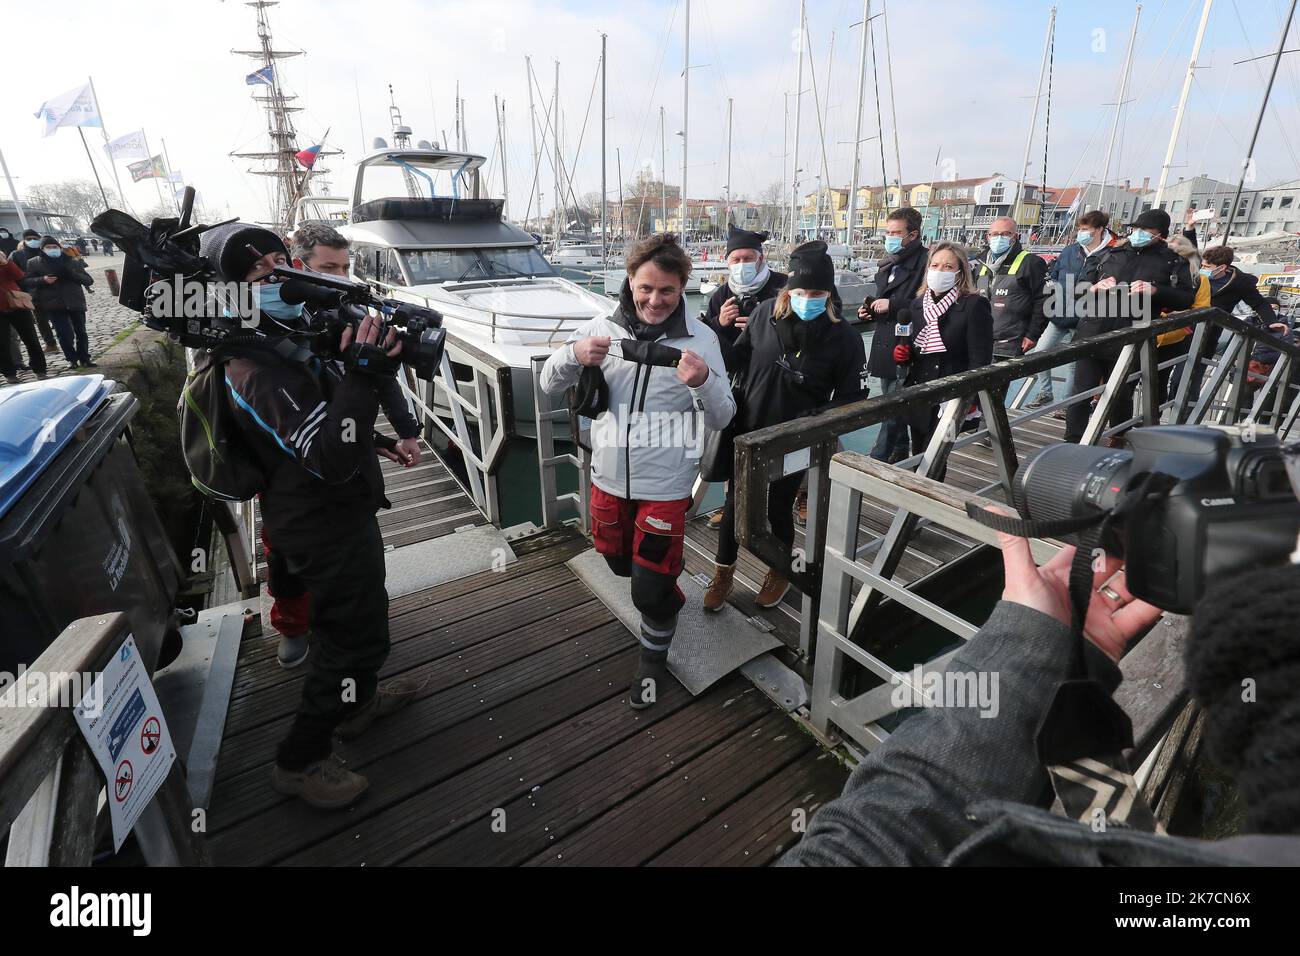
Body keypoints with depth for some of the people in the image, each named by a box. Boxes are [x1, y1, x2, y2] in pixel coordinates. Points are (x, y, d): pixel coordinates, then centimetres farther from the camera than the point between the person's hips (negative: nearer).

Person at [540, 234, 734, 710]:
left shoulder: (700, 337, -11)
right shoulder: (603, 327, -5)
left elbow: (721, 418, -12)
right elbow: (550, 384, -5)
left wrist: (703, 382, -35)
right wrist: (574, 355, -27)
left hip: (665, 485, -3)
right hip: (609, 477, 4)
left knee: (650, 590, 3)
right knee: (619, 561, 25)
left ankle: (653, 660, 34)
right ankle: (667, 590, 59)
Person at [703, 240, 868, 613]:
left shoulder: (844, 339, -14)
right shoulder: (765, 313, -9)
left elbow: (851, 400, -9)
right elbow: (740, 356, 7)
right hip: (748, 431, 3)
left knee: (777, 508, 11)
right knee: (736, 501, 13)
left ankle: (781, 571, 41)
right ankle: (724, 569, 35)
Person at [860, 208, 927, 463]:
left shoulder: (925, 262, -13)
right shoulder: (888, 263, 15)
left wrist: (892, 305, -21)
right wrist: (869, 310, 8)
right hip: (885, 344, 9)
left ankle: (878, 457, 0)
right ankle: (899, 451, 33)